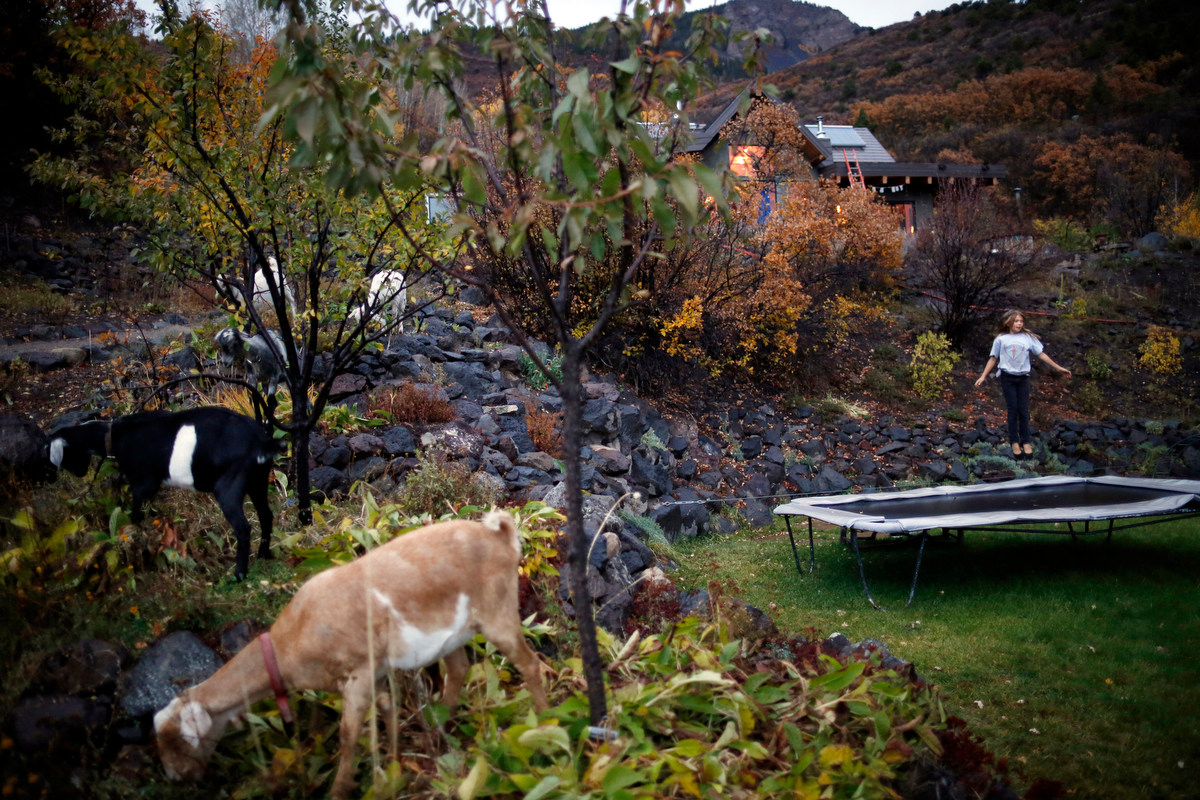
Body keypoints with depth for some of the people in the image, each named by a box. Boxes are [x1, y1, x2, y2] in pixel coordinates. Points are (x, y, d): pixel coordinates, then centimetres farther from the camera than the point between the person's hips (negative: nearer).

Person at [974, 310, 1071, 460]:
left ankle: (1025, 442, 7)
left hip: (1023, 377, 1)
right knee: (1013, 409, -2)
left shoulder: (1028, 338, 4)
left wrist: (1058, 368, 7)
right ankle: (1014, 442, 4)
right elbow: (993, 359, 9)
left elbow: (1041, 354, 7)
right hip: (1007, 377, -1)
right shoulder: (1001, 339, 3)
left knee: (1023, 410, 0)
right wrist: (983, 376, 6)